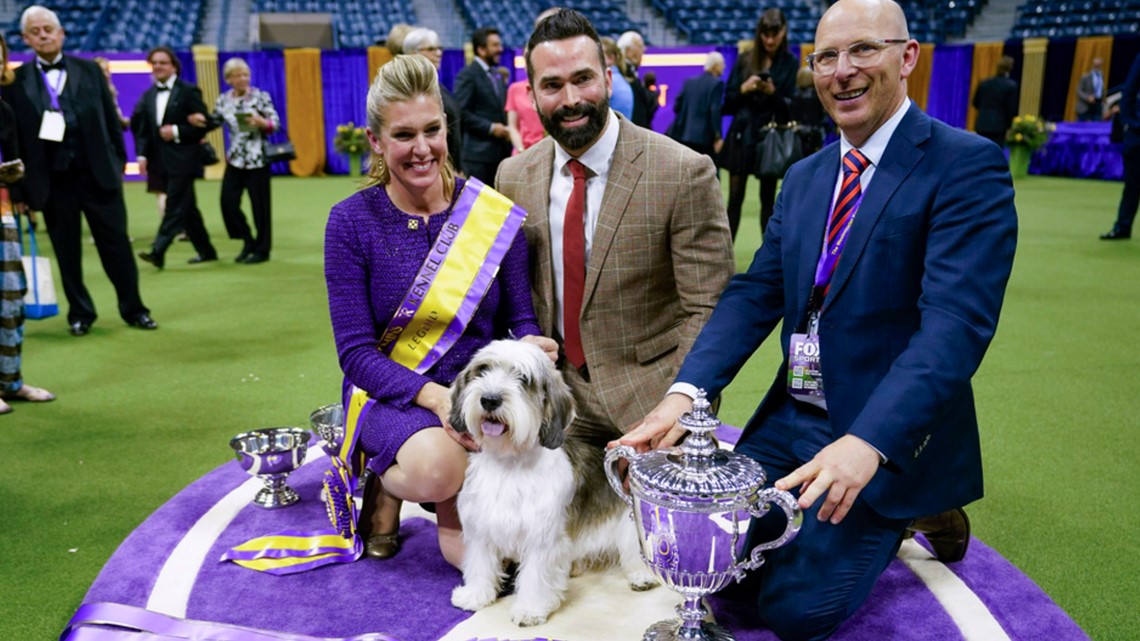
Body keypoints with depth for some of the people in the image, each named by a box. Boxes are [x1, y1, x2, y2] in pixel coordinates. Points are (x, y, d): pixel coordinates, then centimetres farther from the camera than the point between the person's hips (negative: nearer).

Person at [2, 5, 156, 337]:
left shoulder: (89, 70, 5)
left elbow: (111, 119, 8)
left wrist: (119, 161, 4)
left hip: (98, 173, 0)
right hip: (52, 181, 0)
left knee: (116, 244, 5)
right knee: (67, 251, 8)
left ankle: (133, 309, 17)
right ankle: (80, 313, 21)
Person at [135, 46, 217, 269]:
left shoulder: (189, 91, -2)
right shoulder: (148, 96, 14)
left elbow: (202, 125, -6)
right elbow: (144, 129, 13)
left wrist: (176, 131, -14)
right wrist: (142, 154, 1)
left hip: (182, 160, -6)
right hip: (160, 161, 6)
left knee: (175, 207, -10)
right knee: (186, 208, 11)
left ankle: (158, 252, -16)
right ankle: (206, 251, 20)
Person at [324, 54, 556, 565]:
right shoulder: (352, 222, -7)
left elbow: (520, 318, 2)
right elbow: (356, 352, -10)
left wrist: (531, 346, -23)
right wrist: (433, 395, -26)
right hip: (393, 398, -1)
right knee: (436, 466, -36)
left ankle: (451, 494, 17)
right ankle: (385, 484, 1)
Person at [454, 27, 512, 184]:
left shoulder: (498, 76, 19)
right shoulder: (467, 75, -6)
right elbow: (461, 111, -14)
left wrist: (505, 130, 5)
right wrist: (490, 128, -16)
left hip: (500, 152, 7)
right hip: (477, 153, -7)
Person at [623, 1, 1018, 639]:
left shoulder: (967, 167, -13)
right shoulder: (805, 177, 9)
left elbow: (956, 323, -24)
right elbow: (755, 294, 1)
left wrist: (867, 442, -36)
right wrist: (685, 393, -15)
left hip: (889, 436, -6)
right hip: (791, 419, 7)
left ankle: (917, 513, 16)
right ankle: (867, 526, 25)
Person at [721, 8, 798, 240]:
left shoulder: (790, 63, 1)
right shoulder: (745, 59, 5)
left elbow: (792, 106, -2)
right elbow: (728, 100, 5)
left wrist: (773, 93, -18)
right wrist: (744, 89, -14)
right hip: (742, 134, 1)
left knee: (768, 199, 6)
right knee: (734, 198, 1)